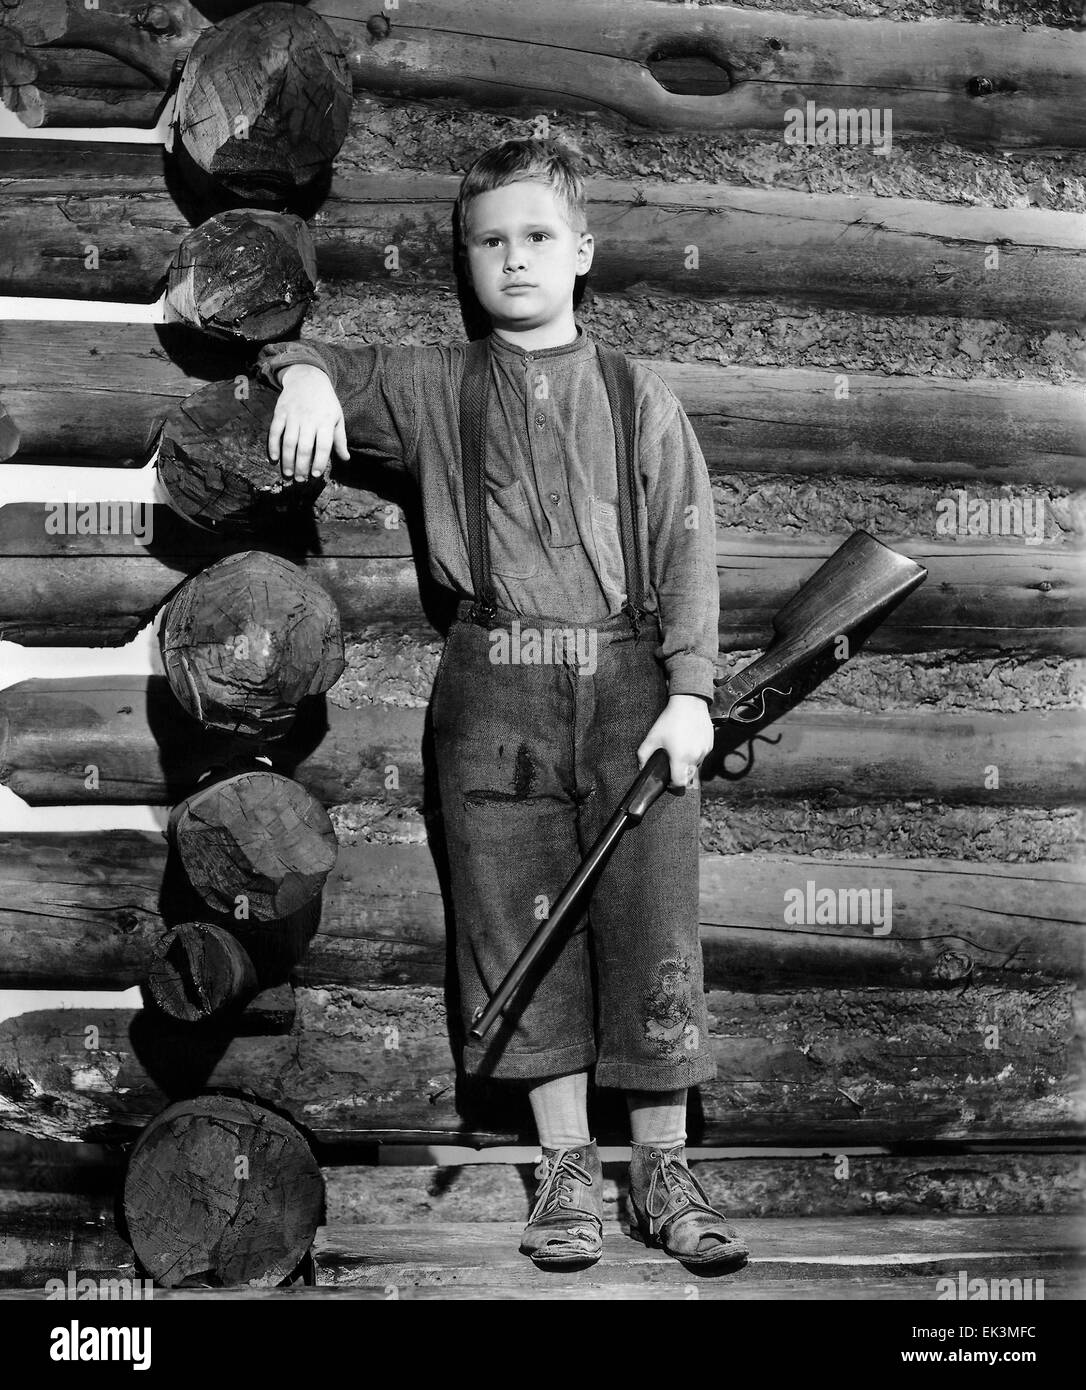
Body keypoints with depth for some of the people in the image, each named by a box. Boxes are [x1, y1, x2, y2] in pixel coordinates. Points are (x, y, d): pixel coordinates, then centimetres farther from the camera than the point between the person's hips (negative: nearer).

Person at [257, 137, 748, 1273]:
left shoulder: (638, 398, 11)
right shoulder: (433, 390, 13)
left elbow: (688, 552, 5)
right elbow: (312, 362, 21)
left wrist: (690, 692, -5)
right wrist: (305, 373, -5)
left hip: (628, 682, 0)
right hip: (495, 687, 1)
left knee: (651, 926, -1)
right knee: (520, 927, 2)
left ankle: (664, 1169, 12)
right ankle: (567, 1166, 15)